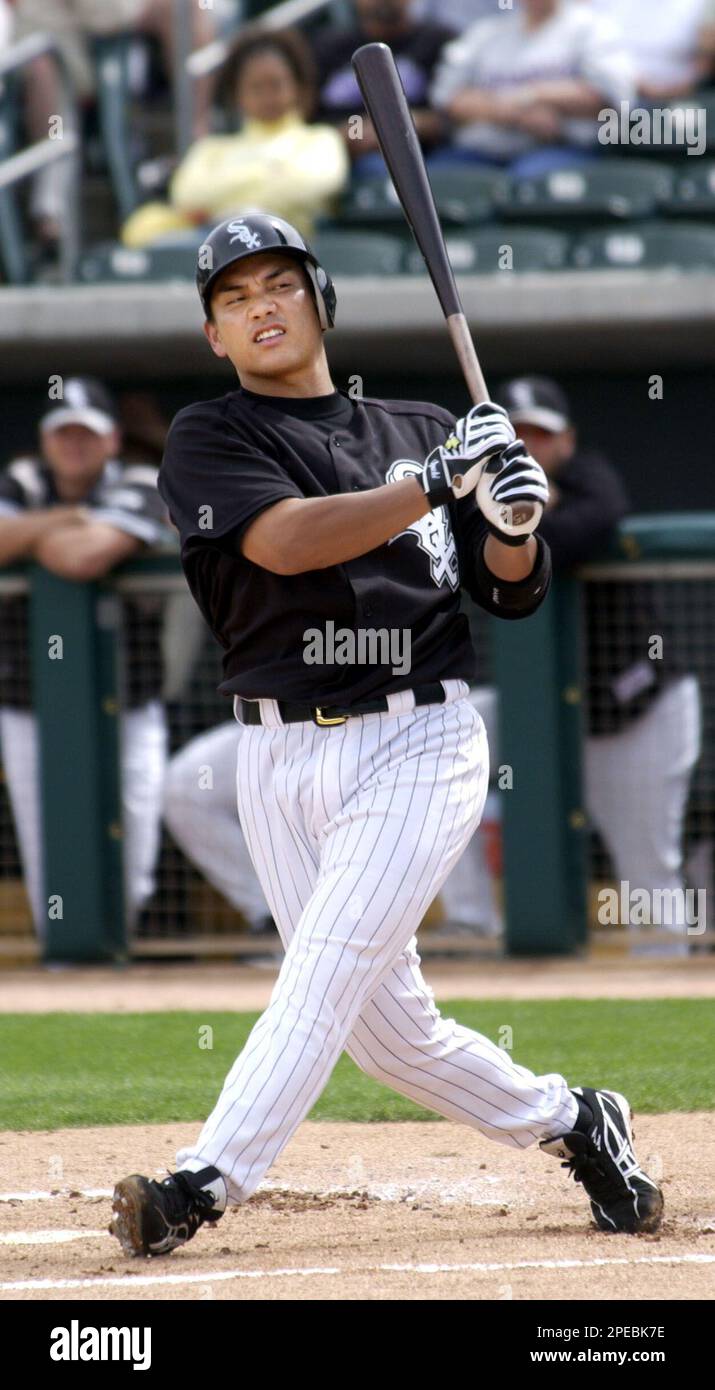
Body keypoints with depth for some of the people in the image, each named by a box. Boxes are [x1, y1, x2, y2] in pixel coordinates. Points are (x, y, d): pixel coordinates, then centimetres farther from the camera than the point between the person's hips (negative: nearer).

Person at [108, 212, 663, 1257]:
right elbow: (286, 540, -16)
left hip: (419, 746, -1)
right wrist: (438, 481, -19)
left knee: (330, 964, -18)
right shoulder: (209, 439, 4)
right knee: (384, 1023, 3)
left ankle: (204, 1184, -25)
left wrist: (514, 521, -8)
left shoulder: (422, 431, 11)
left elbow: (513, 593, 15)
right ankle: (570, 1125, 23)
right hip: (280, 756, 1)